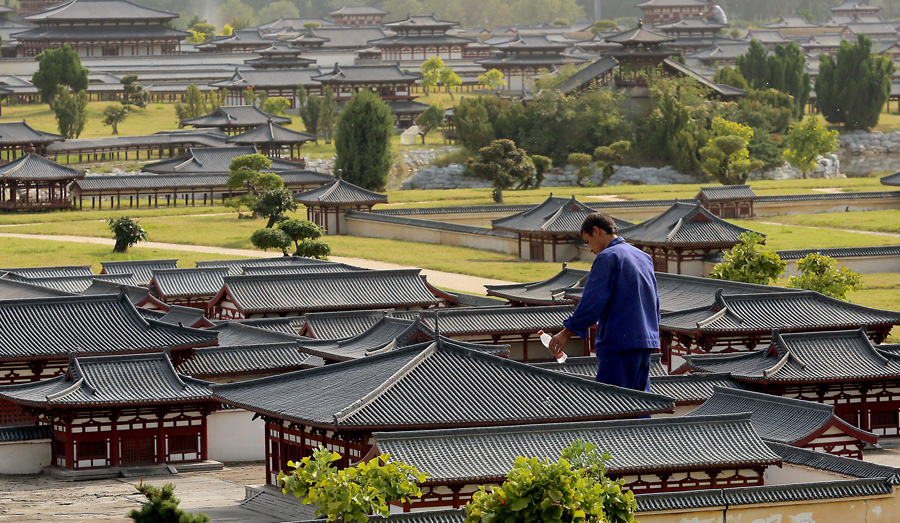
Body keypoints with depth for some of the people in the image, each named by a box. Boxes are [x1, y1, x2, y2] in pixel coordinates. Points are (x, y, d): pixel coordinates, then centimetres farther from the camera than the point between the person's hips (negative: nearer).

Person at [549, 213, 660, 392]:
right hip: (646, 341, 9)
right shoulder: (644, 257, 18)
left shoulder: (607, 258, -9)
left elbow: (593, 301, -14)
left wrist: (567, 332, -10)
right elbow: (655, 303, 22)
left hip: (619, 343, -9)